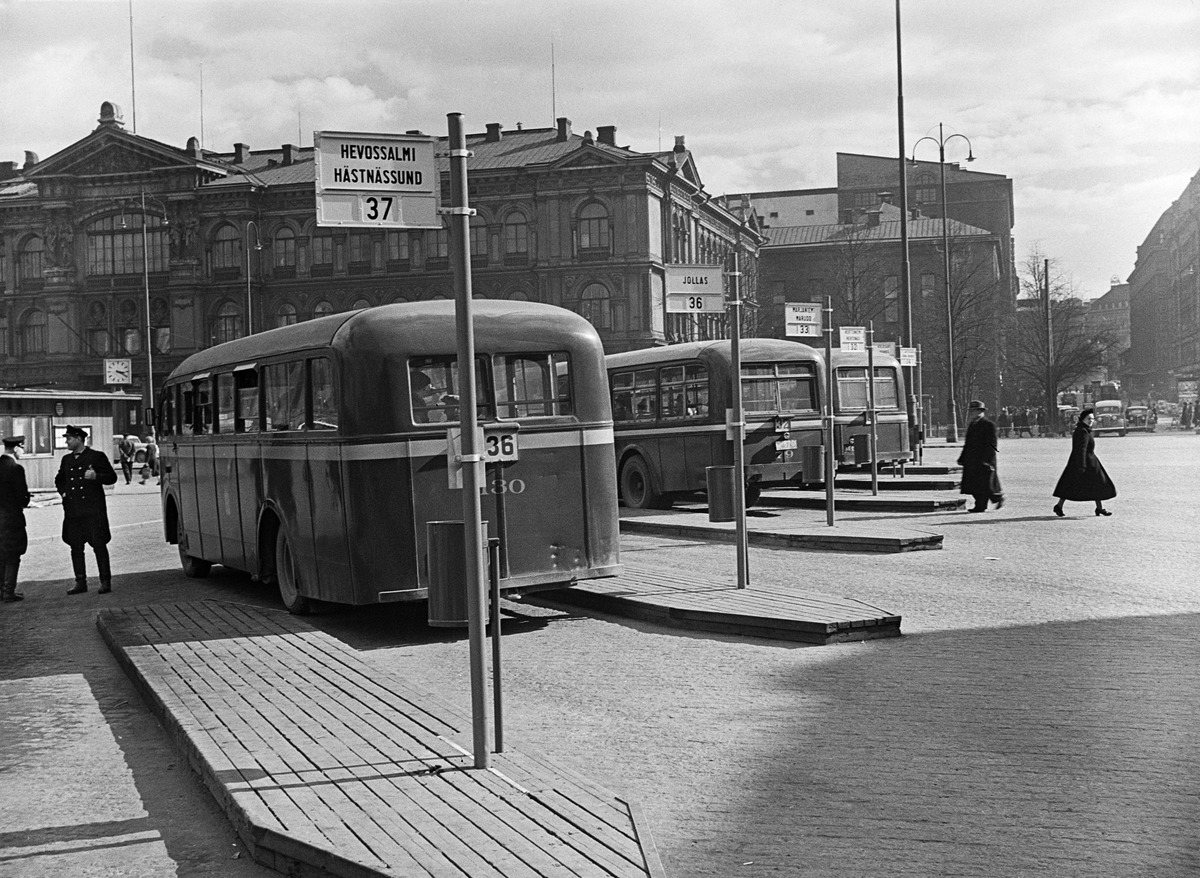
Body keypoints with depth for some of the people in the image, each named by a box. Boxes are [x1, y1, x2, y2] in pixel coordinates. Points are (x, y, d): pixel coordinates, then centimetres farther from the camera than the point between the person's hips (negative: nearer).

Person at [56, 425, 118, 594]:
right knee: (75, 546, 6)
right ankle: (80, 582, 13)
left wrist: (96, 476, -16)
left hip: (93, 509, -5)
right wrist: (63, 492, 11)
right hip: (73, 510, 5)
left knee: (99, 545, -5)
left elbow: (112, 477, 0)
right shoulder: (67, 459, 15)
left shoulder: (97, 456, 0)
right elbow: (59, 480, 29)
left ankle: (105, 581, 1)